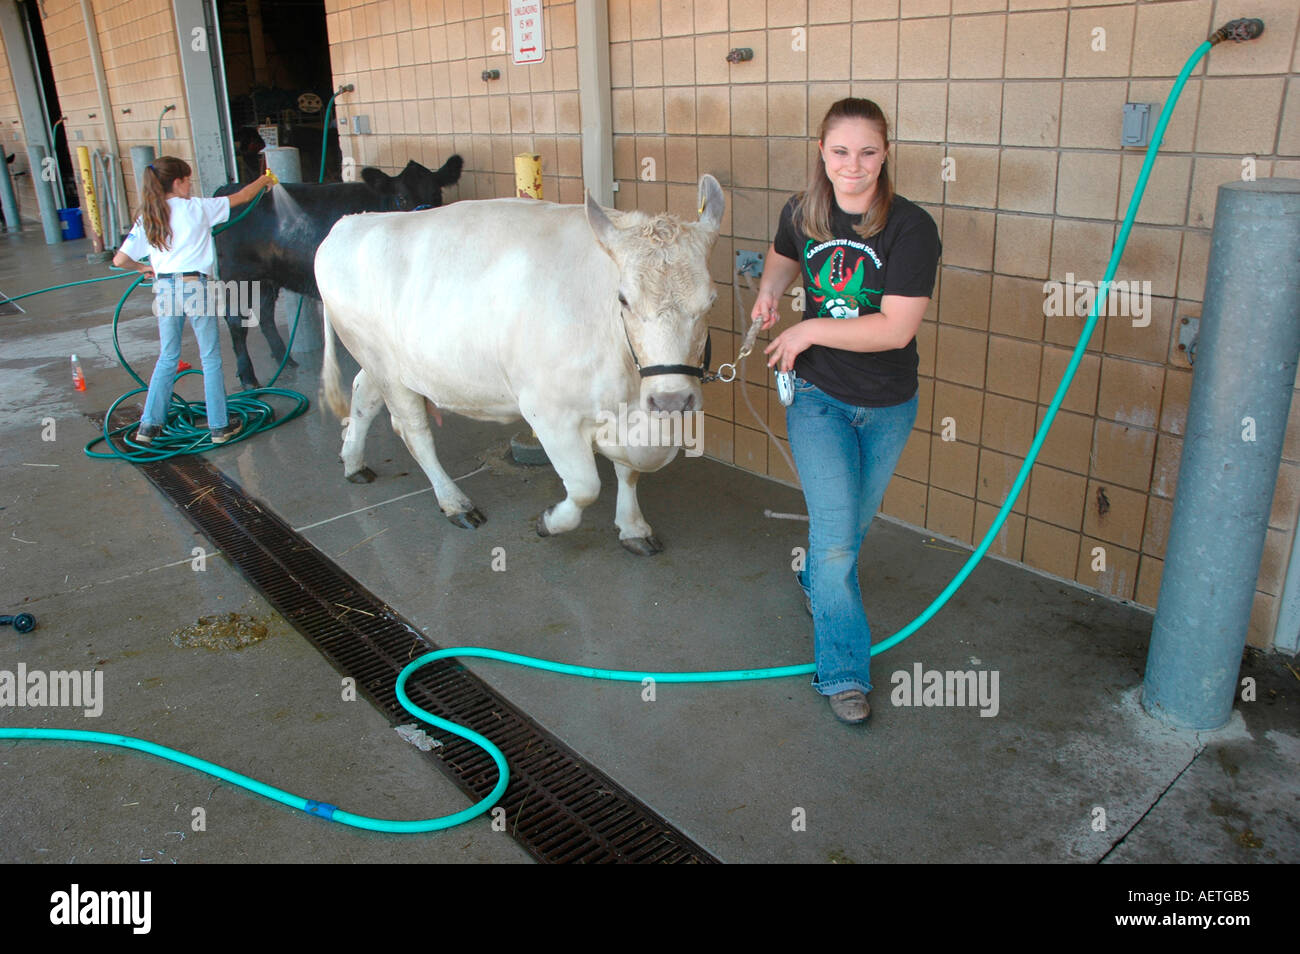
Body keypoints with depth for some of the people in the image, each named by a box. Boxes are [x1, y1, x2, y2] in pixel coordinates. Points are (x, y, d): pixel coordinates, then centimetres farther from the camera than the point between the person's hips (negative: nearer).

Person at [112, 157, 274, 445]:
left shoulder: (146, 219, 6)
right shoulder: (197, 208, -2)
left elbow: (120, 260, 3)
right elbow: (238, 198, 10)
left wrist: (144, 268, 24)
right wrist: (262, 181, 27)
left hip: (164, 289, 4)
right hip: (194, 286, -4)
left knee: (168, 357, 17)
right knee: (211, 358, 7)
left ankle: (149, 424, 18)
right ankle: (219, 426, 11)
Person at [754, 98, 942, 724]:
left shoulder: (911, 228, -17)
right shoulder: (801, 213, -5)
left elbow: (897, 328, -24)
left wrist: (810, 330, -20)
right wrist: (769, 293, -3)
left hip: (888, 405, 0)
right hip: (818, 396, 0)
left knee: (857, 517, 20)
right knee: (836, 536, -7)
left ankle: (815, 580, 54)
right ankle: (844, 672, 7)